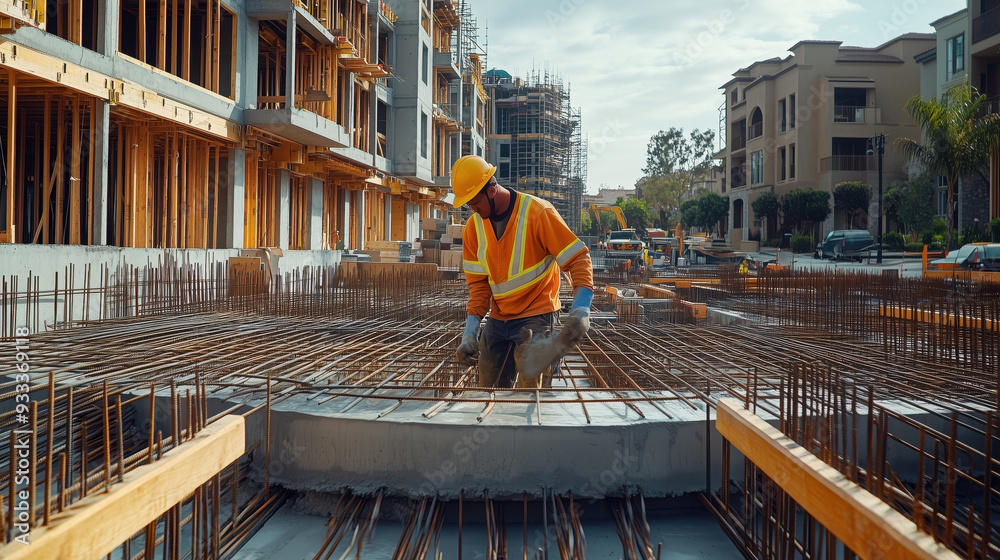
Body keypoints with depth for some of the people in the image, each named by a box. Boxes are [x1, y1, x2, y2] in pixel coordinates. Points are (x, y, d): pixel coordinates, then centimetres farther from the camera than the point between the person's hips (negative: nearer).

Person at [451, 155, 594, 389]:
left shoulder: (538, 213, -15)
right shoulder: (473, 227, 2)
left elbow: (578, 258, -16)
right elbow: (479, 284, 4)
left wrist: (580, 312, -29)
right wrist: (469, 334, -6)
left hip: (536, 318, -6)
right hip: (497, 321, 6)